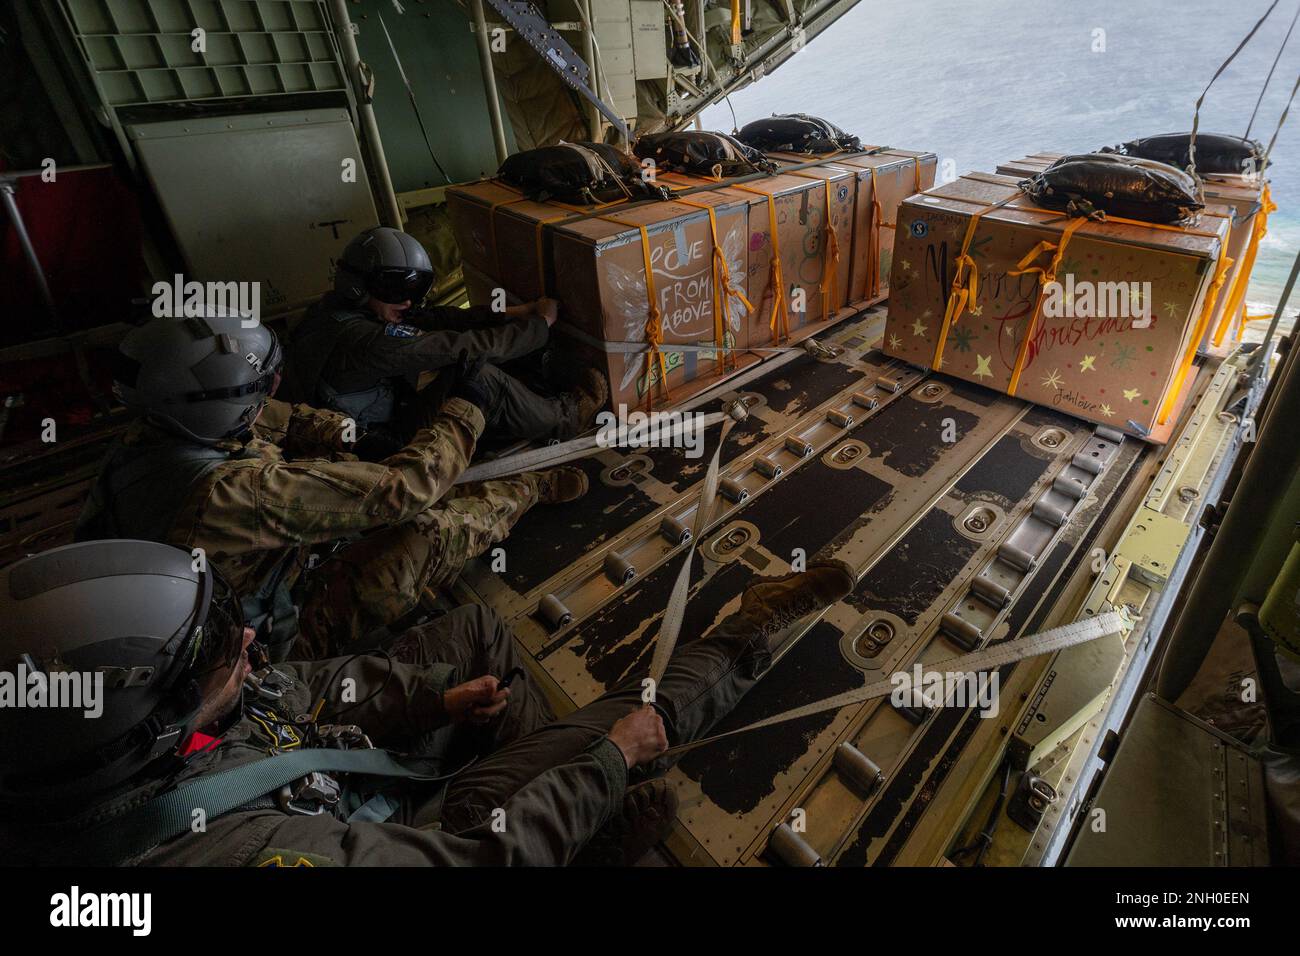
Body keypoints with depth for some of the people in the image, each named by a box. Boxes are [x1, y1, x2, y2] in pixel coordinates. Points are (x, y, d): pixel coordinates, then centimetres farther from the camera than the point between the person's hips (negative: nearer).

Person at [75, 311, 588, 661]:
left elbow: (284, 418, 1)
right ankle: (534, 488, 8)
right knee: (429, 533, -16)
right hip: (274, 640, -8)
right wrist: (463, 412, -22)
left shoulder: (153, 434, -14)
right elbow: (402, 489, -35)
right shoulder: (232, 490, -39)